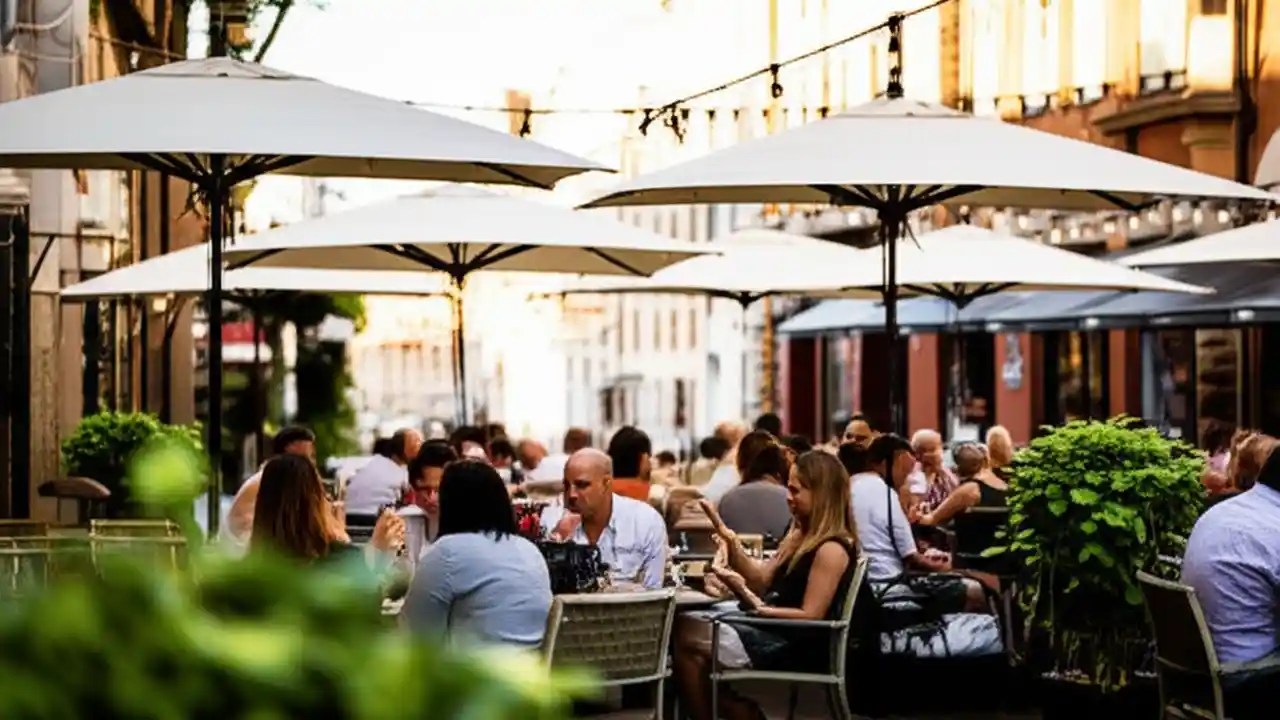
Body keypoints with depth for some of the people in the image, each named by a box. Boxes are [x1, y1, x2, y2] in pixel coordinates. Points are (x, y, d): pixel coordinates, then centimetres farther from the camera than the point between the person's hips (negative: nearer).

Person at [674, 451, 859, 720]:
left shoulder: (831, 549, -16)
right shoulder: (802, 536, 14)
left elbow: (811, 616, -21)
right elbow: (762, 580, 11)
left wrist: (757, 606, -27)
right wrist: (729, 539, 1)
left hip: (800, 648, -10)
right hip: (778, 633, 10)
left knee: (685, 637, -15)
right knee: (686, 625, -5)